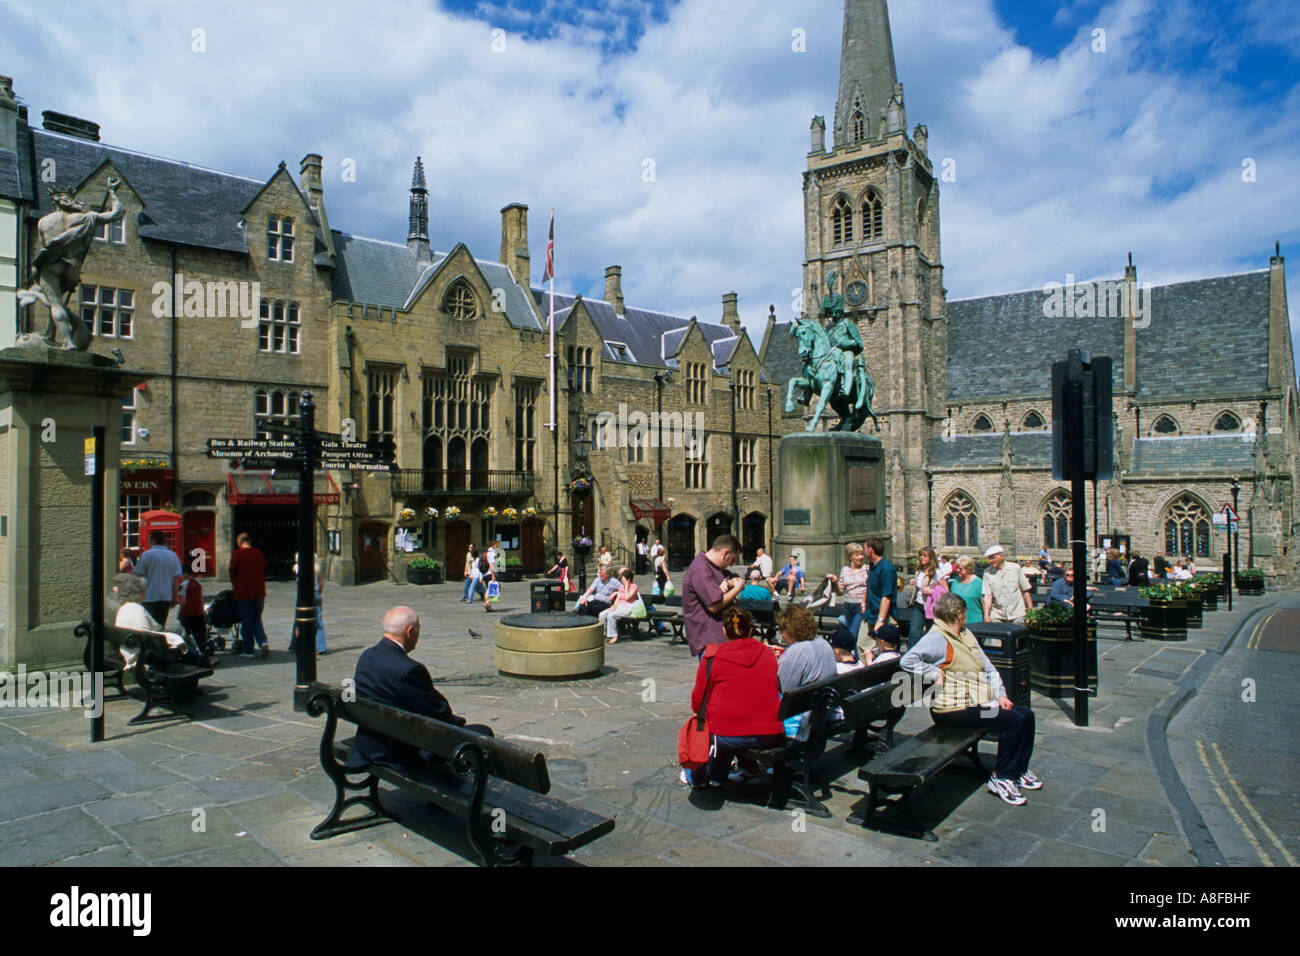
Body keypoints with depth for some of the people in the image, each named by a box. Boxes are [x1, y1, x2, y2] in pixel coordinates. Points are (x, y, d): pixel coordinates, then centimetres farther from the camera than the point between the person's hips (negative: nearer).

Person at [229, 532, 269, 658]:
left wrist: (234, 586, 18)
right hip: (259, 592, 4)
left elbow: (232, 572, -2)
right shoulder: (259, 553, 6)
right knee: (257, 620, 15)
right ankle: (263, 642, -6)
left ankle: (248, 650, 8)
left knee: (246, 622, 4)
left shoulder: (237, 554, -7)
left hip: (244, 592, -4)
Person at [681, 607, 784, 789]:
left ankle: (697, 777, 38)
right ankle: (749, 770, 36)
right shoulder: (766, 653, 6)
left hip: (729, 735, -4)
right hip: (771, 735, 4)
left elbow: (697, 702, 0)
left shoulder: (711, 656, -5)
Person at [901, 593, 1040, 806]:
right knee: (1013, 721, -19)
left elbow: (987, 667, 21)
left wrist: (1000, 694, 9)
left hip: (979, 702, 10)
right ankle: (1000, 779, -6)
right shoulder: (937, 638, -13)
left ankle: (1018, 770, 19)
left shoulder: (966, 635, 18)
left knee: (1026, 715, 2)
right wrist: (936, 673, -23)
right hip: (953, 710, -10)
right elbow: (907, 661, -25)